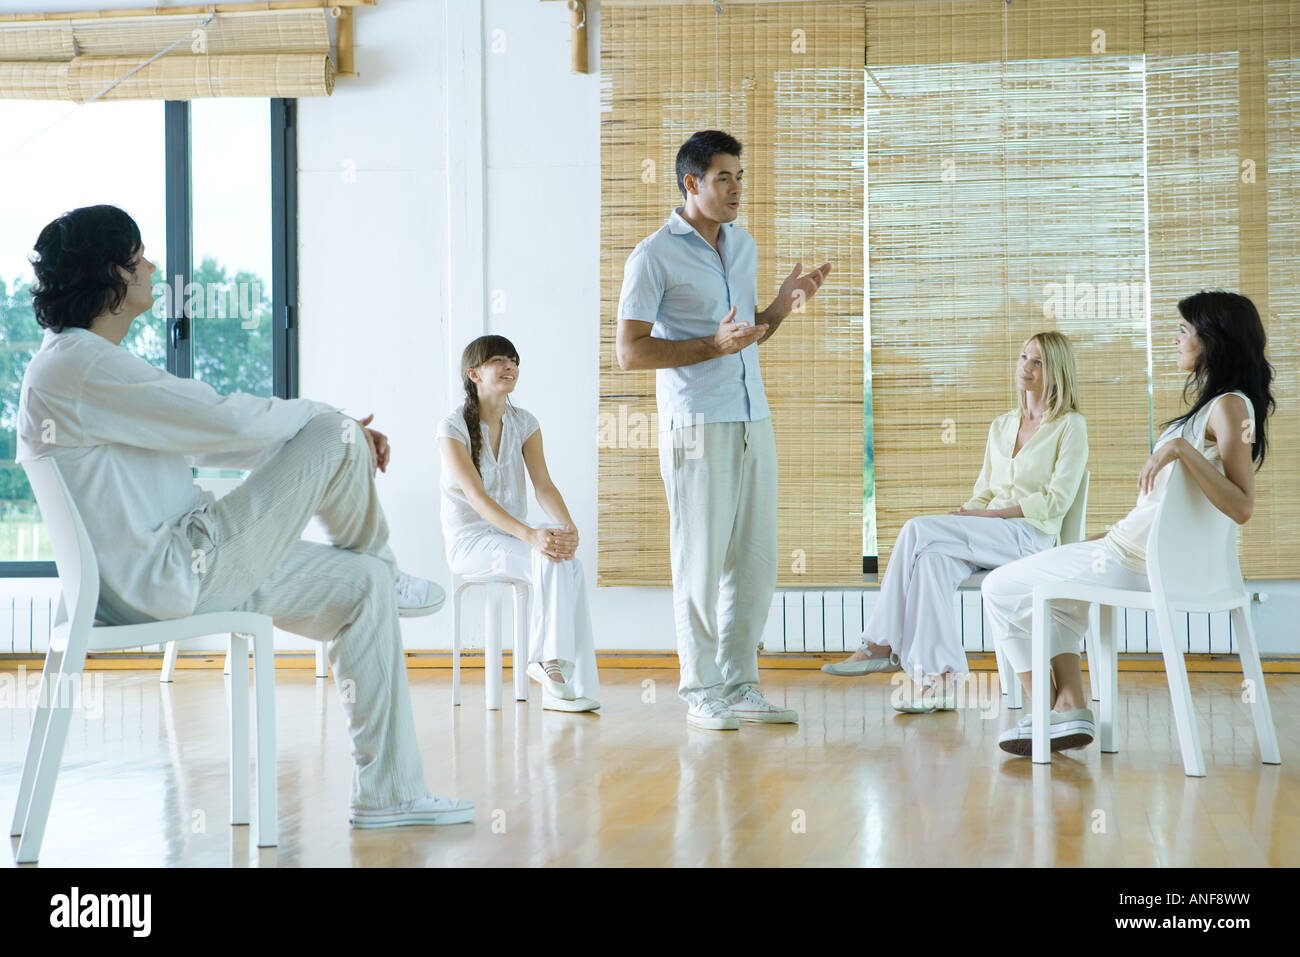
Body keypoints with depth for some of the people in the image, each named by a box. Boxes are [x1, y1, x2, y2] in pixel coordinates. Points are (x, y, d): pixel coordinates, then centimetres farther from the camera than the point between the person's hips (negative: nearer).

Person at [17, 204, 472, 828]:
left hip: (159, 574, 11)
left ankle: (387, 791, 10)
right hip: (165, 579, -11)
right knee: (332, 437, -13)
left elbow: (199, 439, 21)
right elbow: (226, 420, -21)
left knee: (361, 586, 9)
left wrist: (335, 437, 13)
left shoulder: (88, 364, 18)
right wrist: (331, 424, -4)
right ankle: (385, 569, 16)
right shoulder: (79, 366, -17)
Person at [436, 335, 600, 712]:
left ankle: (567, 683, -30)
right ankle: (548, 662, -26)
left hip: (512, 537, 5)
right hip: (469, 541, -5)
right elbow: (476, 496, -22)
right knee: (551, 561, -32)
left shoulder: (524, 423, 7)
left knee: (570, 566, -27)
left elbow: (543, 486, -3)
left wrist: (569, 527, -25)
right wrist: (530, 535, -36)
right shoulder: (453, 426, -10)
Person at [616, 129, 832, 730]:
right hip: (697, 430, -7)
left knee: (755, 561, 7)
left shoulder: (743, 245, 15)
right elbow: (630, 352, -12)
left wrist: (784, 303, 4)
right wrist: (715, 345, -19)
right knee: (701, 563, -2)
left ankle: (740, 686, 16)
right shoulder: (654, 257, -8)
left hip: (753, 424, 7)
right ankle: (701, 693, 7)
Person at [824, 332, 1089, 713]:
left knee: (919, 530, -27)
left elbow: (1056, 500, -7)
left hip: (1029, 536, -6)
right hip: (987, 538, 6)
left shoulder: (1070, 426, 2)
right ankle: (939, 679, -39)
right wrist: (963, 516, -3)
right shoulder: (1001, 426, 22)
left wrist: (990, 514, -14)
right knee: (933, 558, -31)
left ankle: (883, 645, -26)